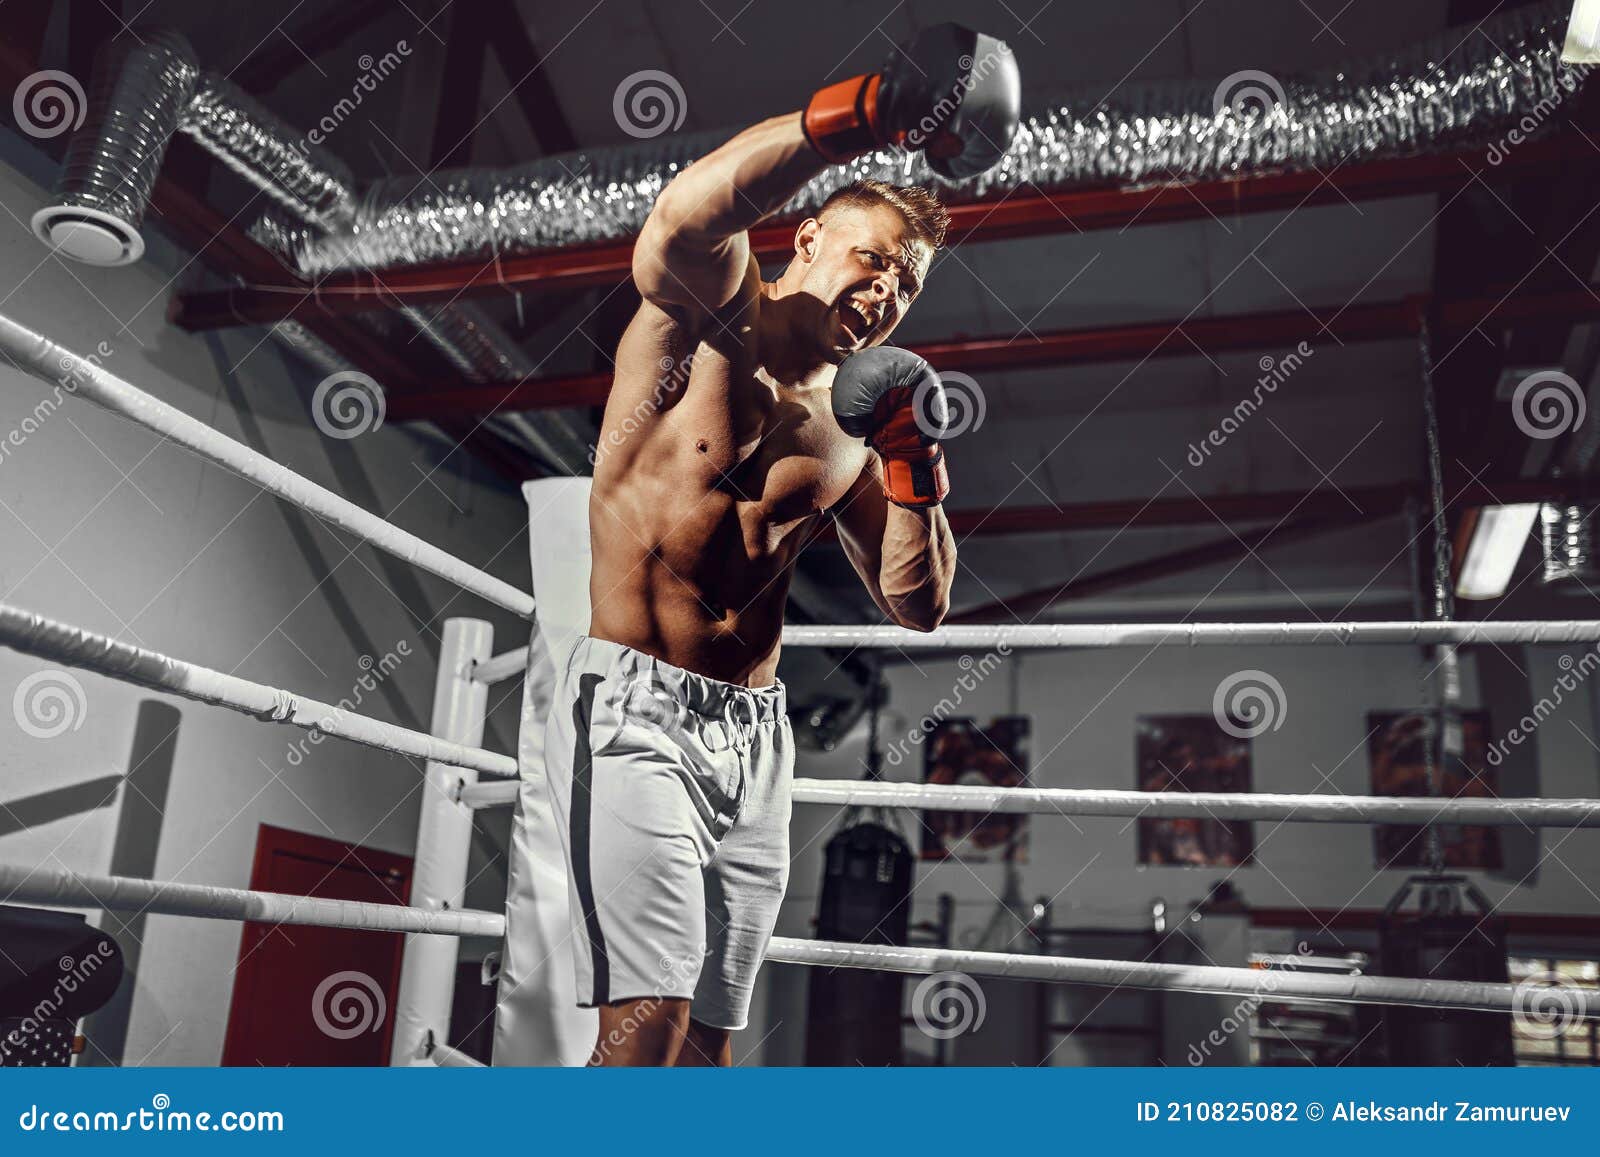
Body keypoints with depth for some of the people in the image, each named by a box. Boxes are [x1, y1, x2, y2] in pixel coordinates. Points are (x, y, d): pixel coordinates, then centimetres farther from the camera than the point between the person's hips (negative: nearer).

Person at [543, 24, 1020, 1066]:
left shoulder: (855, 427, 13)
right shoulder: (707, 308, 0)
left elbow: (919, 606, 10)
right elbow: (683, 221, -26)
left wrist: (914, 466, -3)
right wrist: (860, 117, -27)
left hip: (756, 734, 6)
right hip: (637, 707, -6)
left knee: (711, 1033, 8)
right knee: (651, 1016, -15)